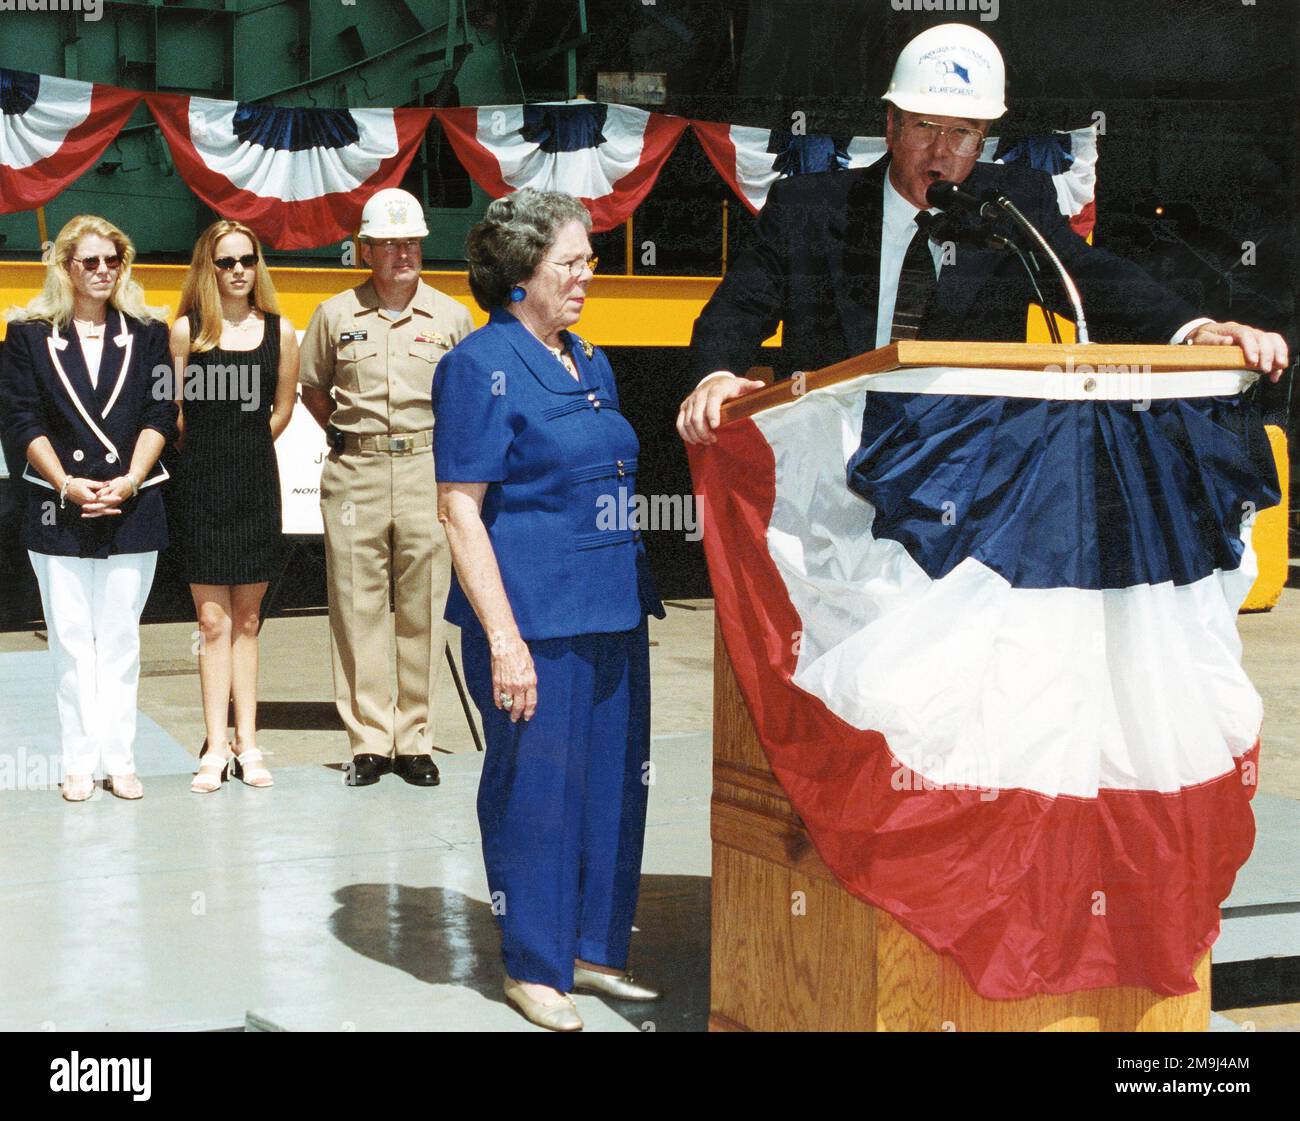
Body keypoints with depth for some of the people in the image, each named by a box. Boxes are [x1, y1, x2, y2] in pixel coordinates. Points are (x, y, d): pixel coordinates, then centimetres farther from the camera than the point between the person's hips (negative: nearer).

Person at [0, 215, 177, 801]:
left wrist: (129, 482, -10)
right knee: (71, 642, 1)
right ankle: (80, 762, 6)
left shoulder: (147, 332, 8)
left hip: (132, 509, 1)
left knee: (119, 639, 4)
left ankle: (119, 760, 7)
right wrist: (67, 483, -11)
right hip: (57, 511, -1)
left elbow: (161, 415, 2)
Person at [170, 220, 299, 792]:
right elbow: (172, 411, 3)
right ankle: (216, 747, 0)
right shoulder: (186, 330, -1)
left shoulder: (279, 332, 4)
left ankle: (246, 743, 12)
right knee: (214, 621, -2)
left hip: (256, 482, 2)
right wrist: (208, 452, 10)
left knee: (246, 620, 8)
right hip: (202, 484, -2)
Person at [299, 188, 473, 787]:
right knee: (357, 608, 1)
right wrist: (343, 435, 11)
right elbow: (313, 388, 19)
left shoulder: (451, 316, 6)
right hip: (354, 474, 0)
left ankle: (414, 740, 10)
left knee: (423, 609, 2)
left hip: (428, 470, 0)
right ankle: (368, 741, 8)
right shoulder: (335, 315, 5)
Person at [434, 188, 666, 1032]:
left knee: (615, 784, 11)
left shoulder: (591, 364, 15)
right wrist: (502, 636, -19)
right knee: (536, 788, 1)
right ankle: (534, 968, 14)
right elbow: (460, 507, -13)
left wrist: (637, 596, 17)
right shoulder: (482, 367, -9)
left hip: (613, 612, 8)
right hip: (535, 617, -8)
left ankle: (595, 948, 25)